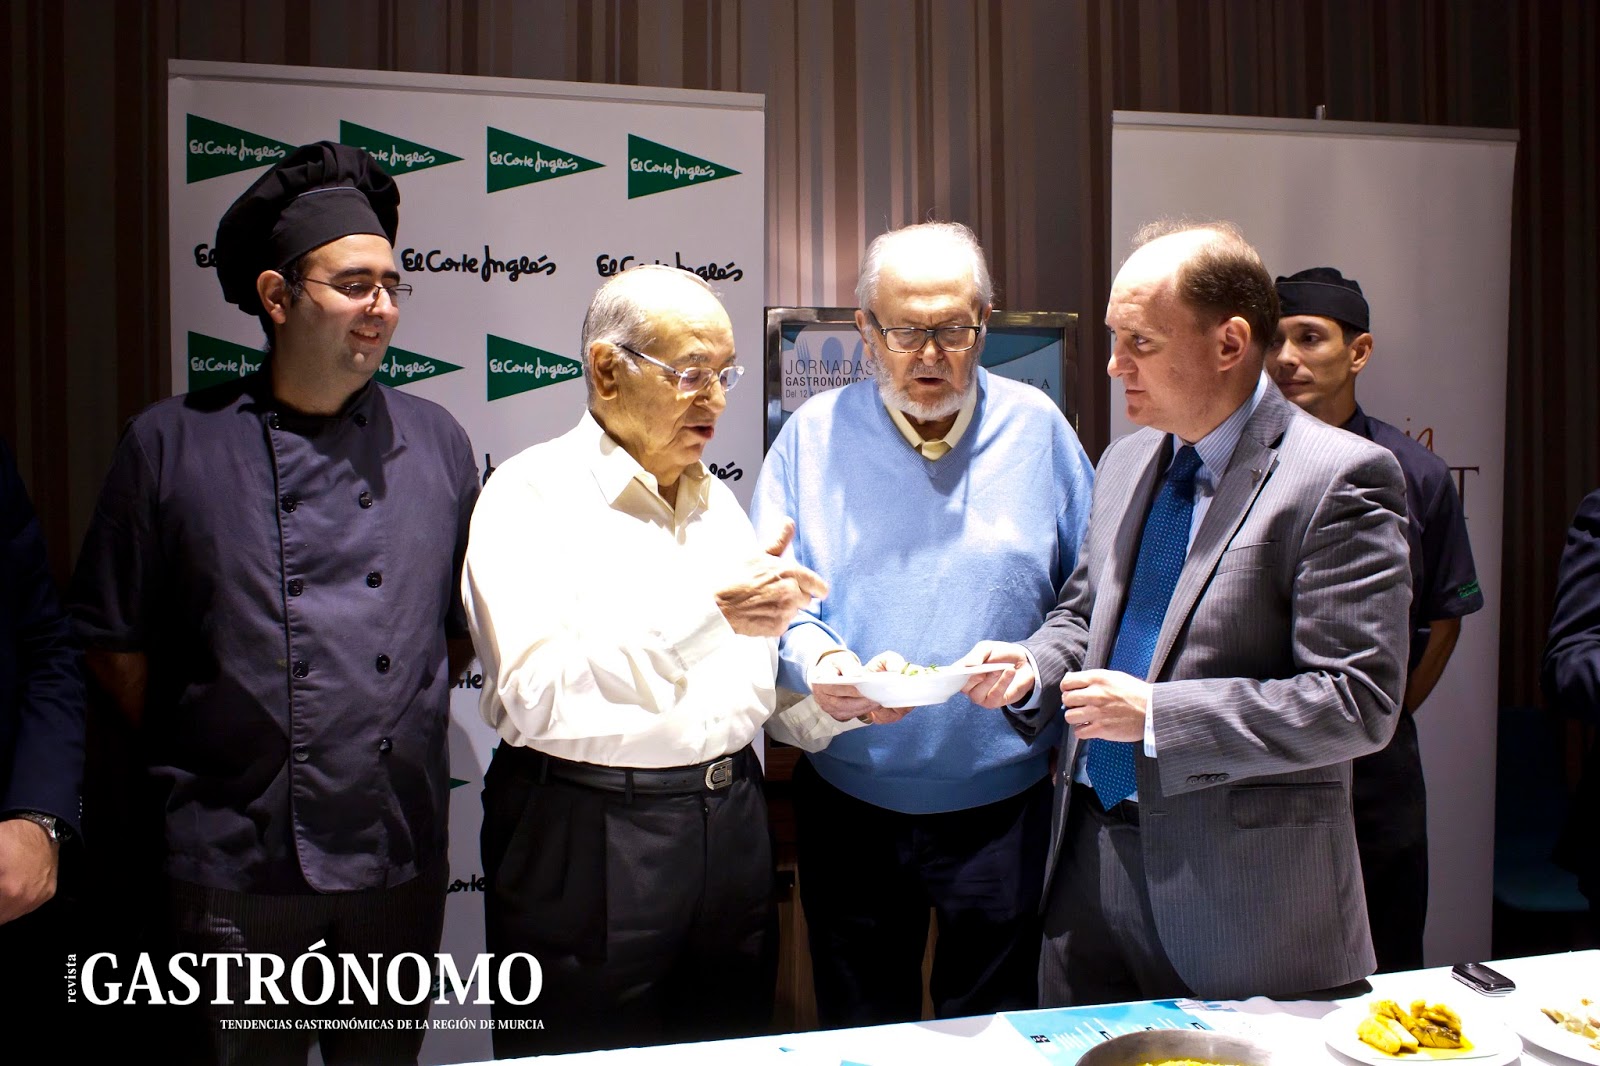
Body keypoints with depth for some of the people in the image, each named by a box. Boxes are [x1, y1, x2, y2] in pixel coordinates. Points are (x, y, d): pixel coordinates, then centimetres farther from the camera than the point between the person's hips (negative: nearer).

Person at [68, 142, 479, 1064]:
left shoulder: (436, 443, 4)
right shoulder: (172, 444, -3)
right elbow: (115, 640, 4)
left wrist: (401, 724, 4)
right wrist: (192, 762, 3)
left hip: (401, 859, 3)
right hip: (237, 867, -2)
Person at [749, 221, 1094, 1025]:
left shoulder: (1036, 427, 0)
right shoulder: (815, 433, -1)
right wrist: (815, 661, -24)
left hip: (1003, 803, 0)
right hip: (849, 801, 0)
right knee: (859, 1034, 18)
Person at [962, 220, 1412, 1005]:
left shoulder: (1338, 478, -14)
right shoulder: (1124, 461, 8)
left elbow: (1359, 700, -18)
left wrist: (1156, 713, -22)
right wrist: (1034, 668, -3)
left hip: (1238, 879, -6)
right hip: (1094, 848, 7)